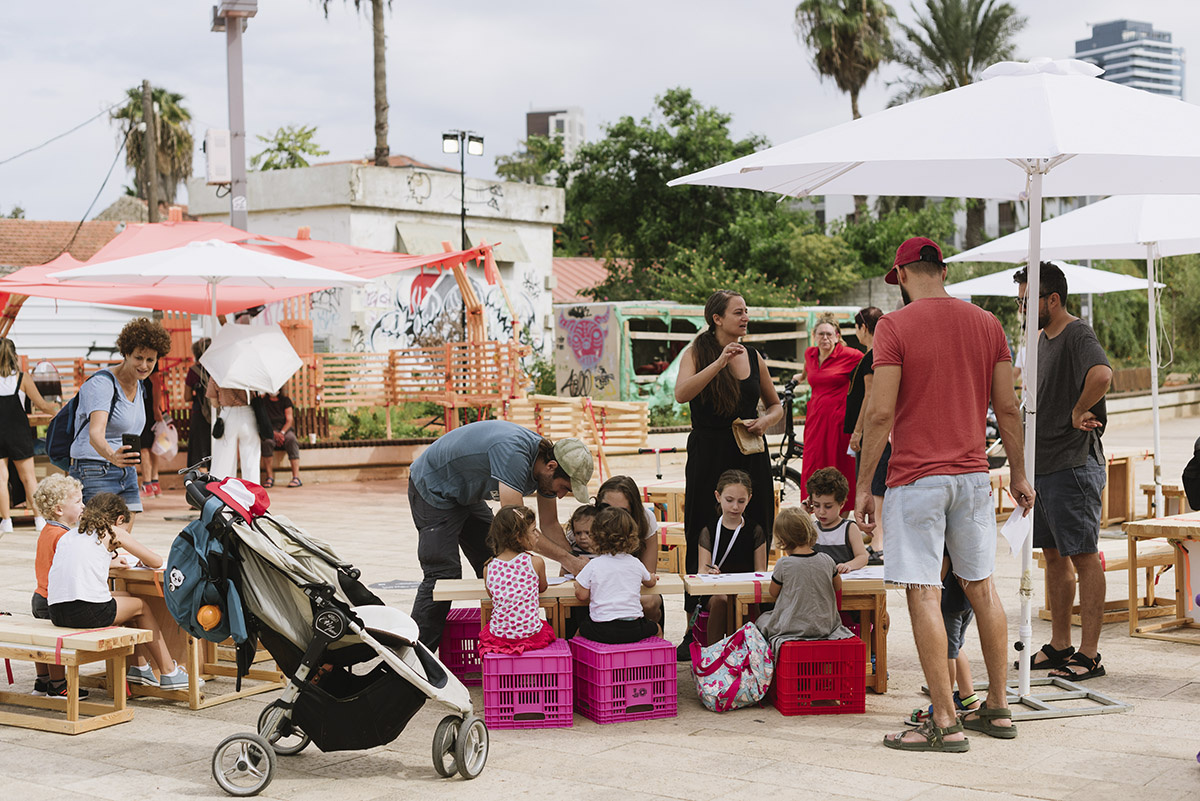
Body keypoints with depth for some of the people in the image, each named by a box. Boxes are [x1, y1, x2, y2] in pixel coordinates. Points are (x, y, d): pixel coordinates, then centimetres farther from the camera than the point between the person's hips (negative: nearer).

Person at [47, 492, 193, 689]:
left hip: (56, 613, 7)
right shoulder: (113, 532, 8)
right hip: (89, 612, -7)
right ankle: (169, 674, 27)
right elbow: (156, 562, 12)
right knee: (141, 606, 25)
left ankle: (139, 667, 40)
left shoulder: (69, 535, 23)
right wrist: (143, 561, 35)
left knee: (126, 598, 33)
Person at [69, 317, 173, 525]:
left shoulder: (139, 386, 10)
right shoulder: (101, 383, -17)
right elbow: (95, 433, -32)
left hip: (127, 472, 8)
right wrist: (112, 456, -50)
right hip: (95, 472, -8)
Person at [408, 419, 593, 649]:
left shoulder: (546, 460, -10)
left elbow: (550, 524, 2)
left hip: (466, 495, 9)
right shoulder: (513, 452, -38)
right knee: (443, 574, -15)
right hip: (433, 490, -9)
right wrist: (566, 559, -37)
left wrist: (575, 564, -12)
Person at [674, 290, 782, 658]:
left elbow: (775, 405, 21)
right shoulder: (697, 352, -1)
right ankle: (696, 633, 6)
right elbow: (682, 393, -19)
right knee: (703, 544, -1)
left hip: (750, 456, 4)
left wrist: (765, 420, -1)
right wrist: (719, 362, -25)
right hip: (708, 456, -4)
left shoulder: (753, 357, 10)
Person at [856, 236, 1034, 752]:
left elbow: (881, 412, -12)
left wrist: (864, 485, -6)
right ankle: (998, 707, 22)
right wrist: (1019, 473, 18)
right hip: (973, 476, 6)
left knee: (924, 593, -3)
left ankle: (945, 722, -3)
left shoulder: (894, 326, -7)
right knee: (981, 585, 15)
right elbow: (1007, 408, 8)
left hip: (916, 478, -5)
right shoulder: (986, 324, 7)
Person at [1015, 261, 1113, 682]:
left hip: (1074, 463, -9)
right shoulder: (1042, 339, 15)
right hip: (1041, 465, 10)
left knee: (1083, 557, -4)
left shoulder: (1078, 336, -14)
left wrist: (1079, 412, -21)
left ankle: (1089, 655, -1)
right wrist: (1021, 456, 14)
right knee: (1054, 555, 13)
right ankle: (1059, 646, 22)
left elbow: (1102, 375, -35)